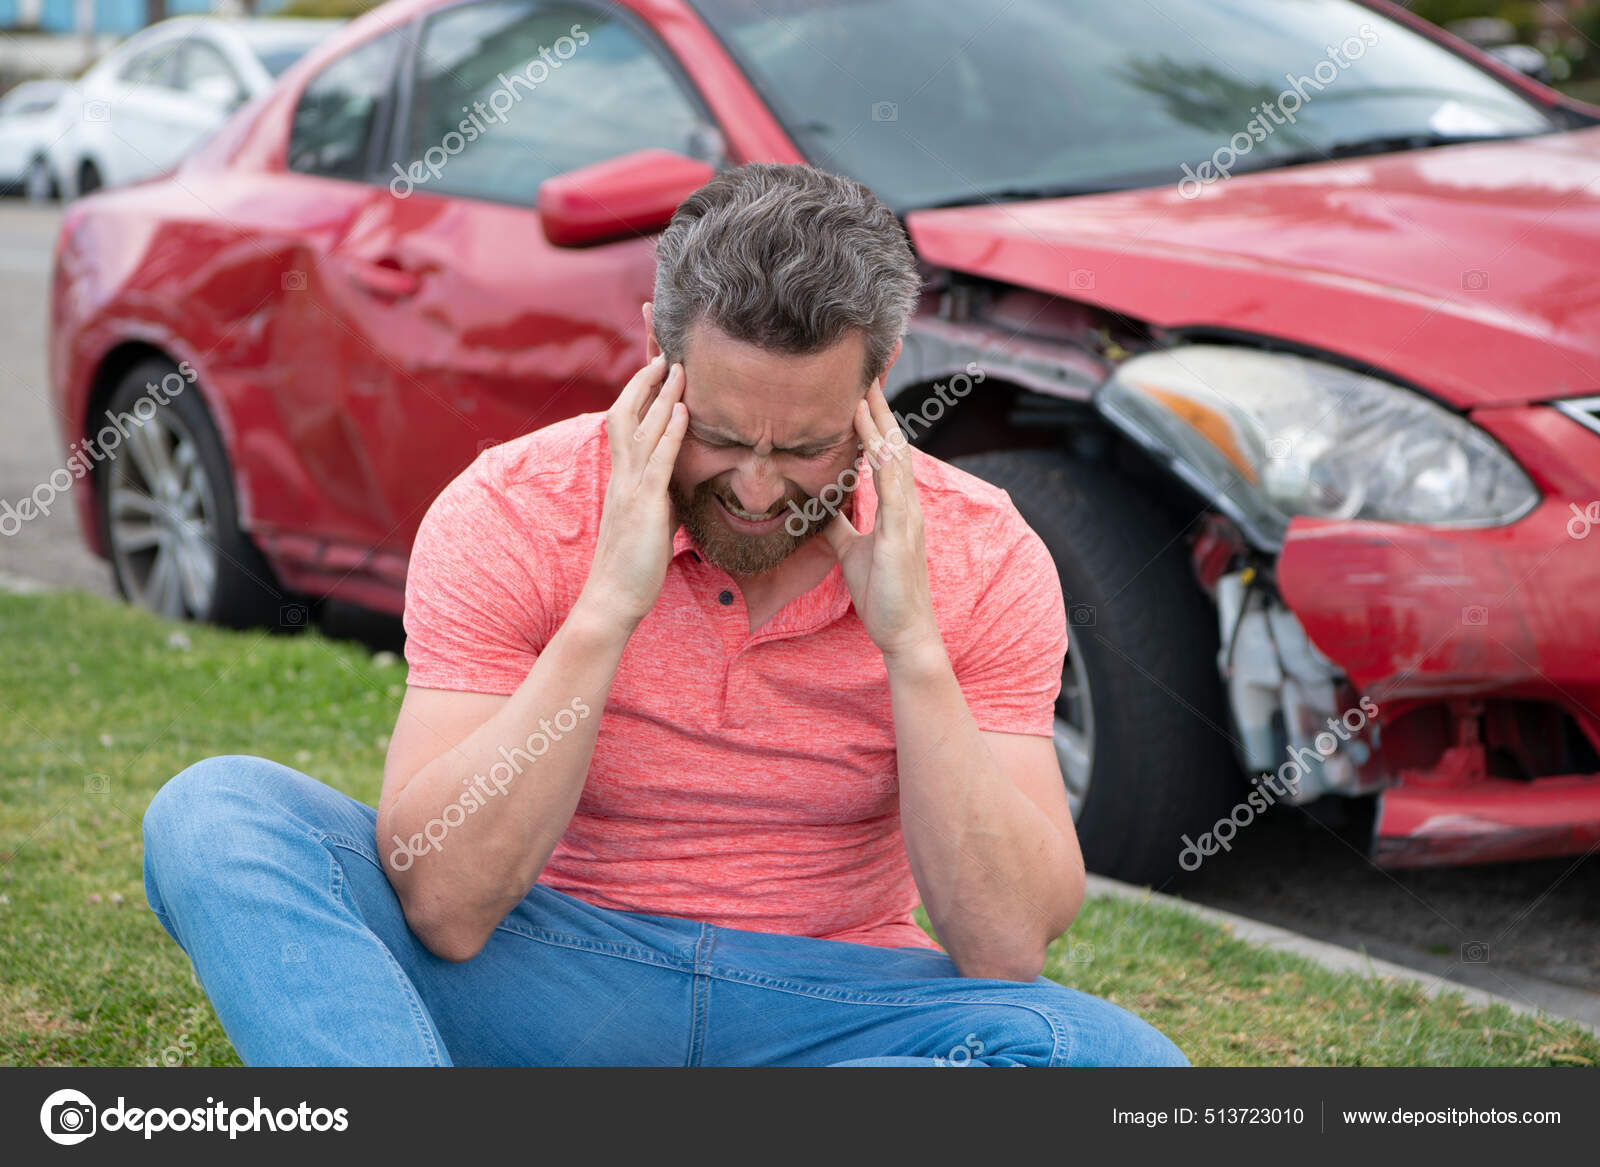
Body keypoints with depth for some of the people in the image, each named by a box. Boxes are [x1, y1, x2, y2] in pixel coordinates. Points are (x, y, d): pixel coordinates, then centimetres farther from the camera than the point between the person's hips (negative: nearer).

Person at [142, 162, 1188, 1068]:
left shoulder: (980, 558, -10)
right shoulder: (507, 514, -13)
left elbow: (1008, 947, -16)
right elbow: (443, 909, -22)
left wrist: (912, 646, -25)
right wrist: (605, 611, -28)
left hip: (826, 1004, 1)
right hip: (553, 982, 0)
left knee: (1125, 1059, -30)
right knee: (216, 817, -22)